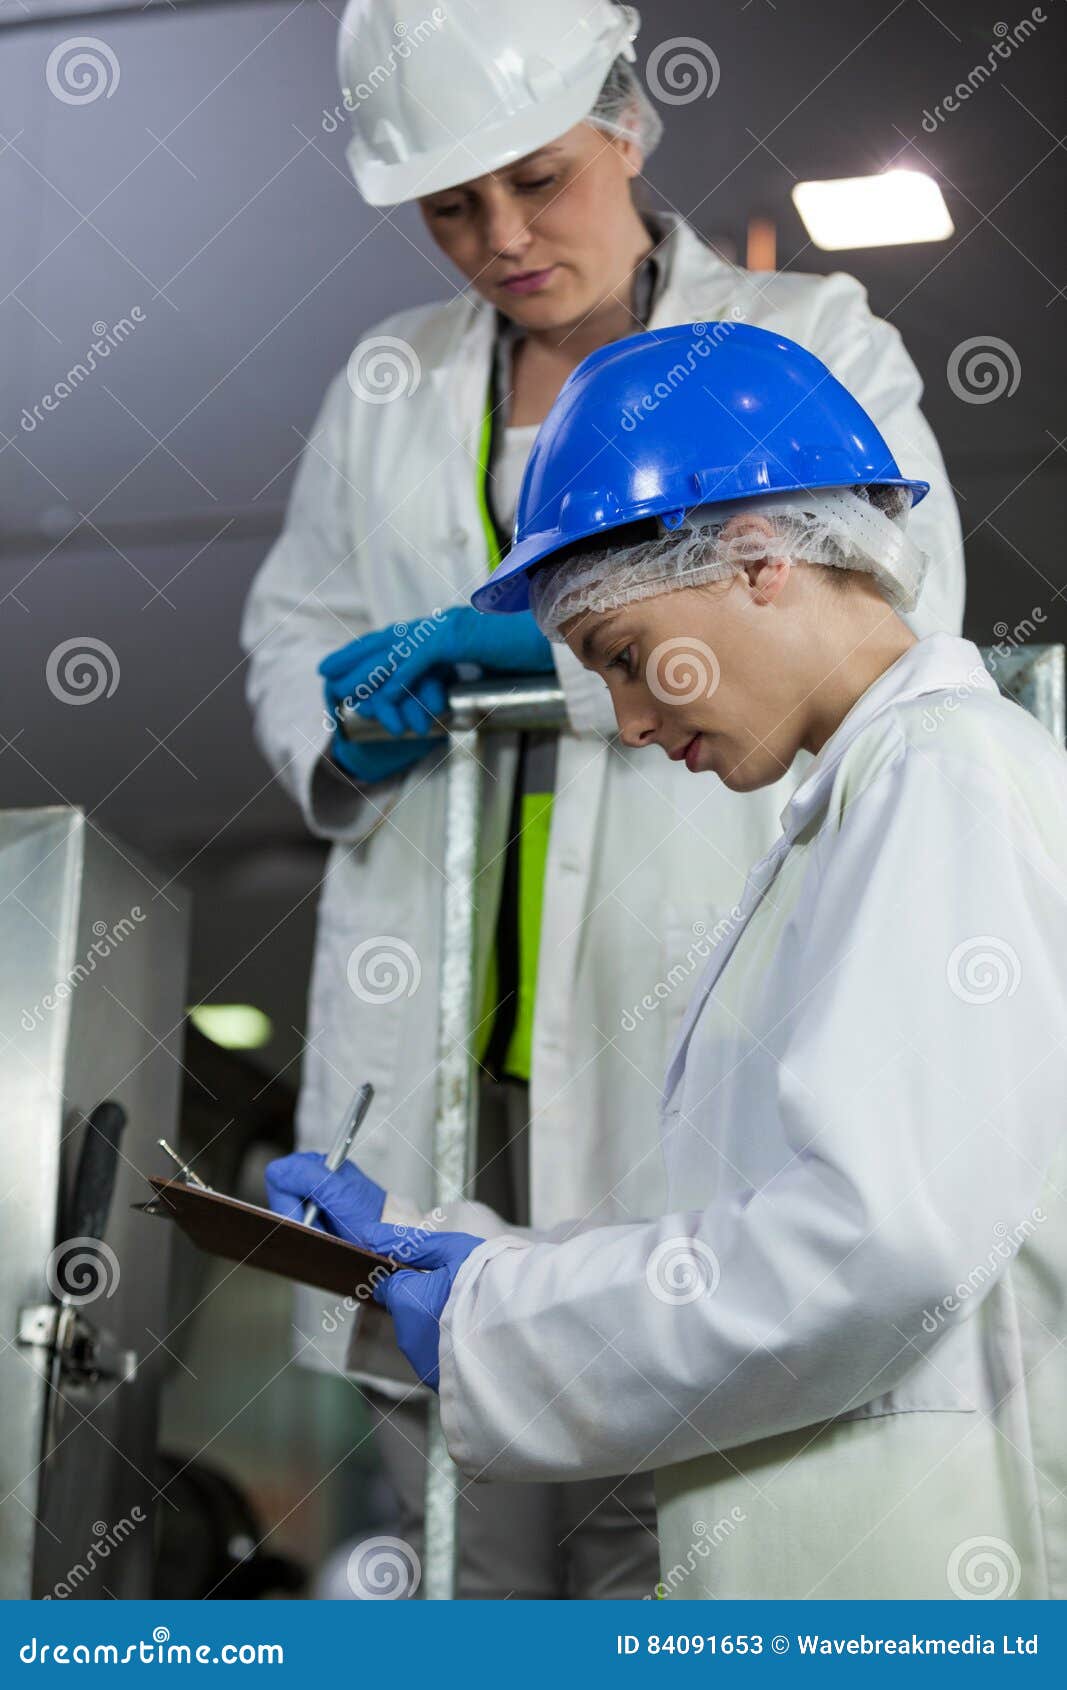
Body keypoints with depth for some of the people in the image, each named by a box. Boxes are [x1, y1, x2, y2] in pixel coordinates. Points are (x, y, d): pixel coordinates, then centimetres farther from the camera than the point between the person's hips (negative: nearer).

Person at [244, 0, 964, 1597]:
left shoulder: (812, 340, 7)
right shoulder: (390, 378, 18)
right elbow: (293, 615, 24)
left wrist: (548, 637, -14)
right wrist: (347, 737, 0)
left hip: (693, 1000, -3)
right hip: (435, 1015, 4)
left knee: (661, 1530, -3)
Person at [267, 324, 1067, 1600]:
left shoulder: (949, 784, -12)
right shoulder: (861, 807, 17)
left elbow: (879, 1240, -24)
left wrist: (498, 1322, -14)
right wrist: (425, 1248, 11)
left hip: (921, 1552, -8)